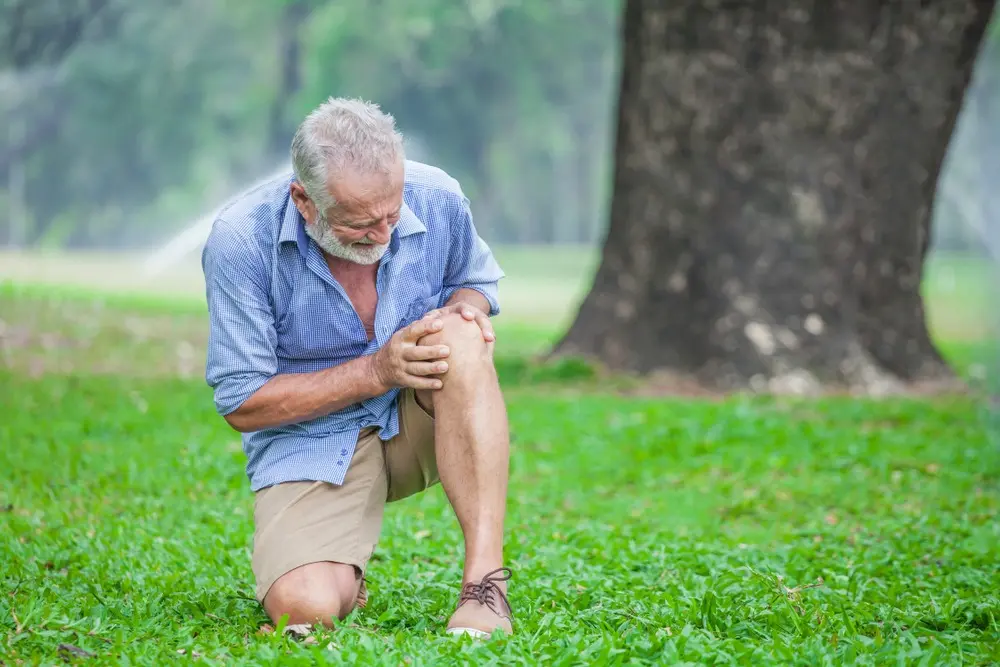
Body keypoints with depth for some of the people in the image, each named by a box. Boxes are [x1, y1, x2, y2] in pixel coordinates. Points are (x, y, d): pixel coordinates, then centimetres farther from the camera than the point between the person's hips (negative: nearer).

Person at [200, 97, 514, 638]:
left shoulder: (436, 199, -11)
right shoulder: (239, 240, -20)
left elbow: (476, 281, 12)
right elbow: (241, 403, -15)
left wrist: (465, 309, -15)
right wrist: (377, 371, -23)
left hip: (420, 424, 2)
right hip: (311, 444, -2)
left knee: (458, 338, -31)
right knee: (305, 606, -29)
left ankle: (484, 579, -31)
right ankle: (346, 573, 12)